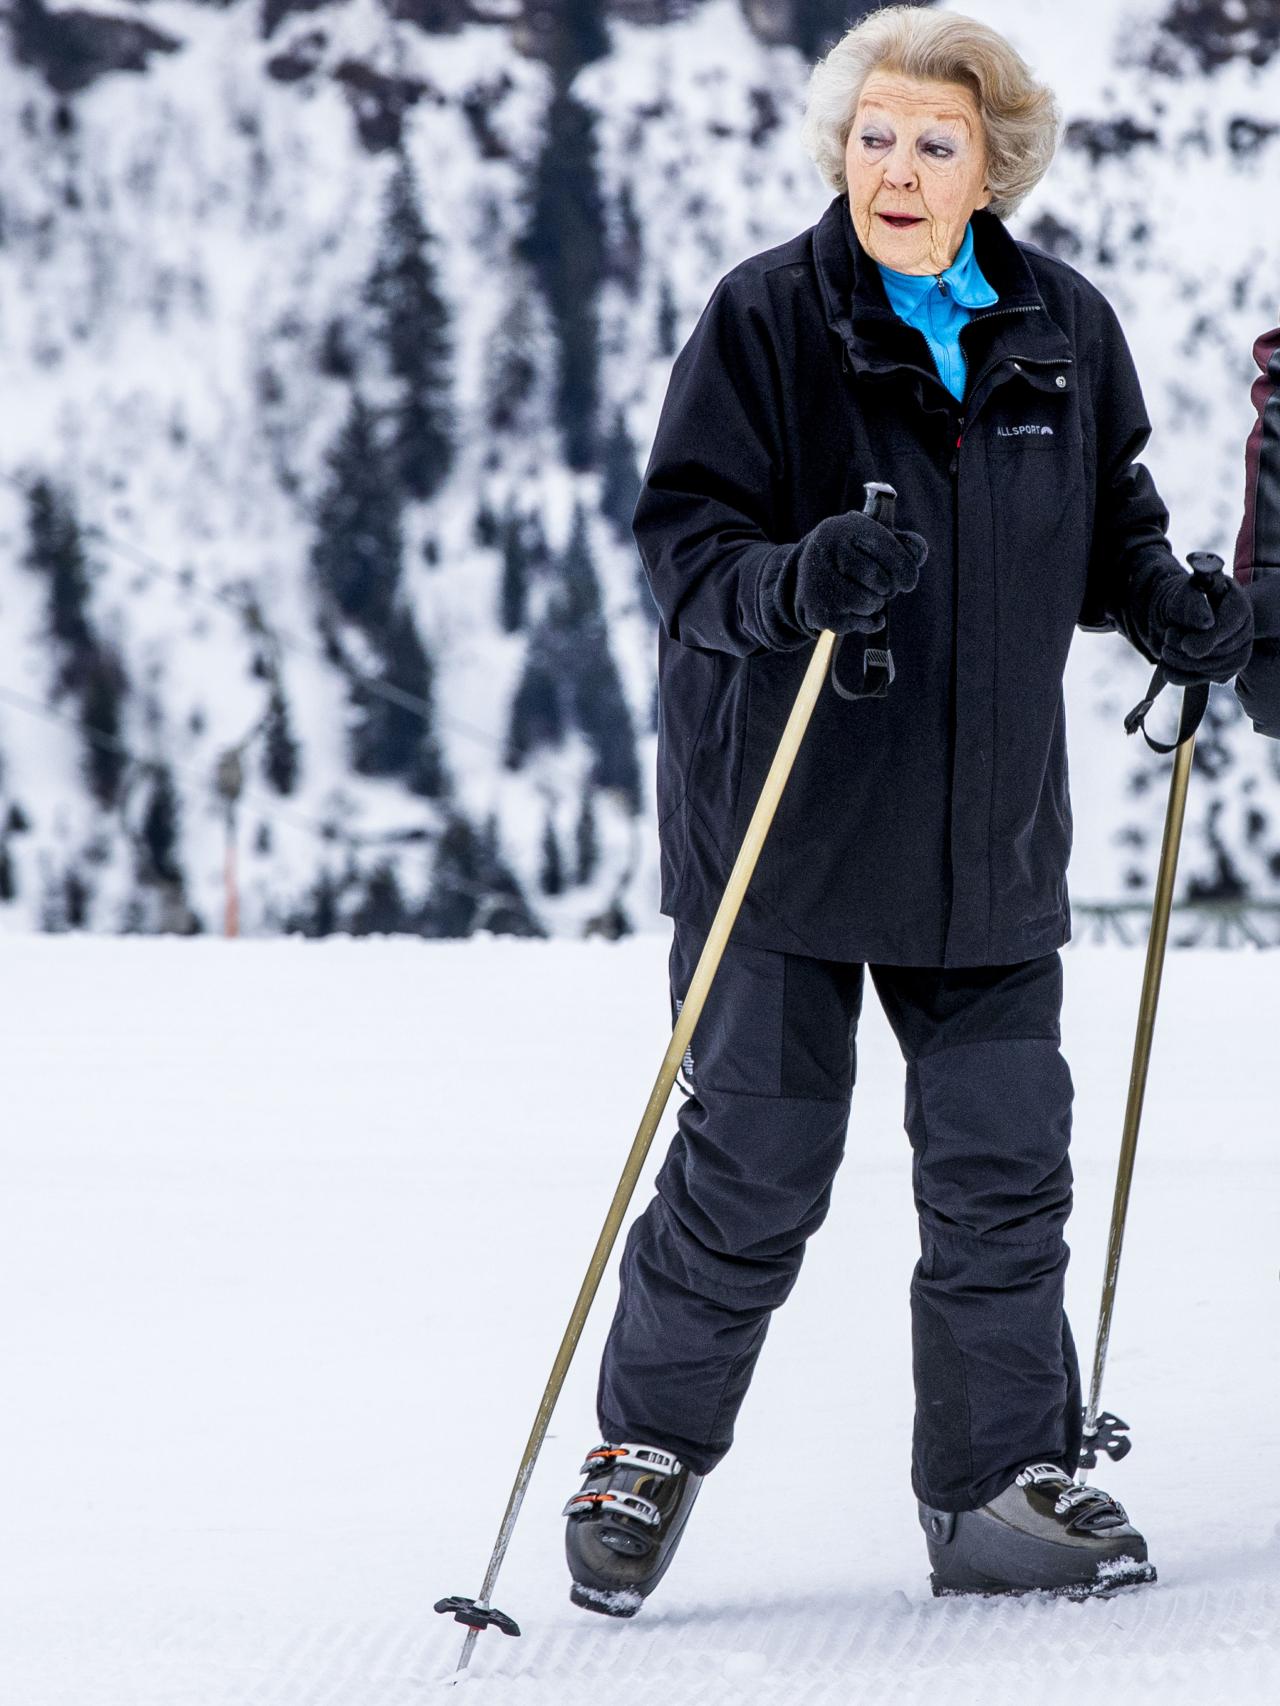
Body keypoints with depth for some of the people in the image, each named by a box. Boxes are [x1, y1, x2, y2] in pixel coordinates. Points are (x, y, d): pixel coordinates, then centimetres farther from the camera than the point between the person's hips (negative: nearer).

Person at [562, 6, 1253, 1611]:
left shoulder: (1063, 330, 4)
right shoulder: (764, 319, -8)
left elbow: (1109, 518, 19)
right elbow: (684, 539, -12)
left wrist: (1169, 609, -1)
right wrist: (792, 584, -31)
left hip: (985, 832, 4)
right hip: (784, 815, -3)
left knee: (1004, 1159, 3)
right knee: (756, 1160, -1)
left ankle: (1002, 1481, 14)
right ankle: (647, 1451, 17)